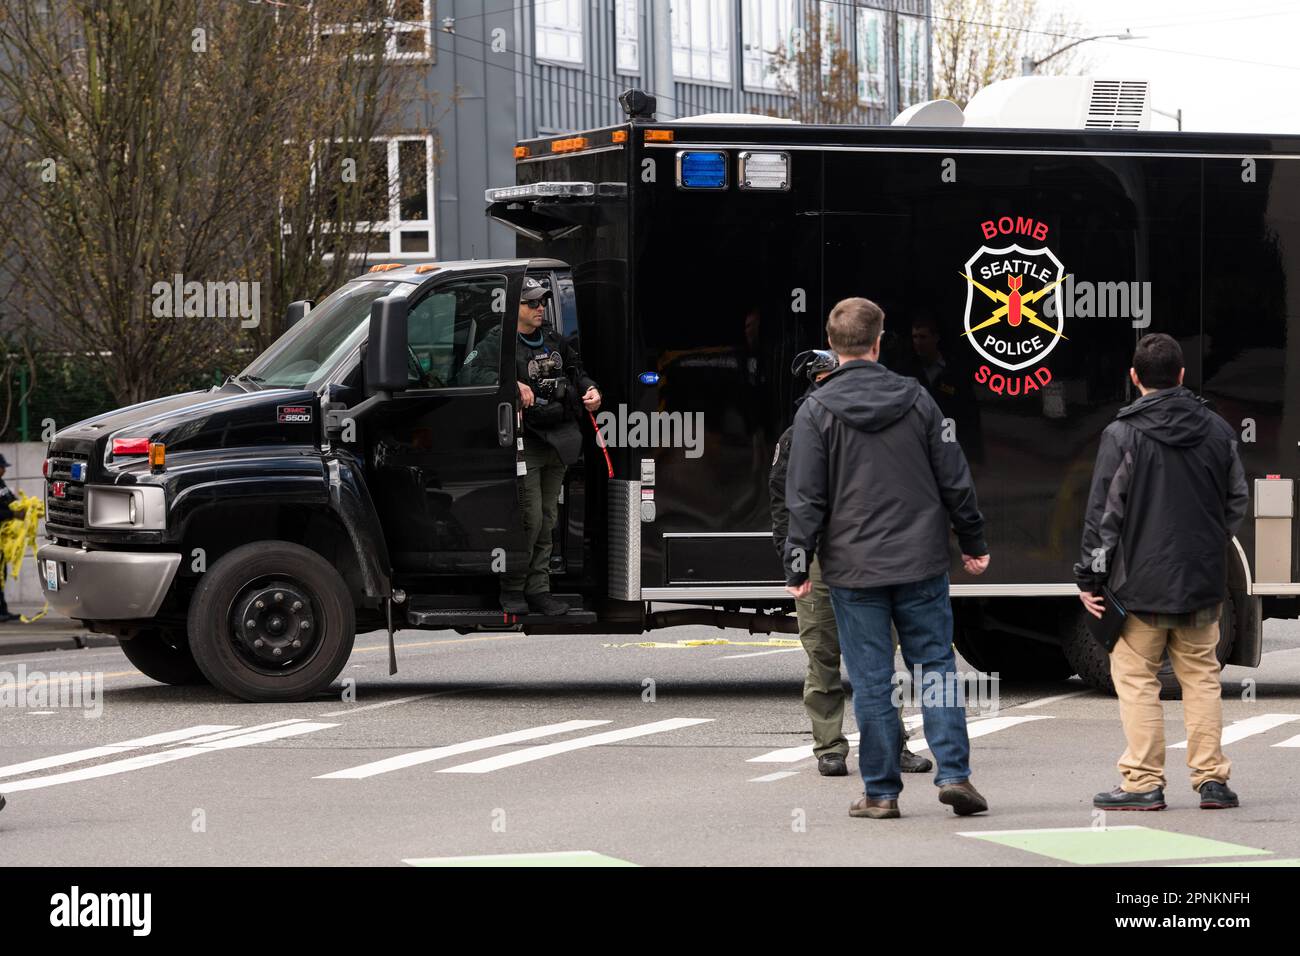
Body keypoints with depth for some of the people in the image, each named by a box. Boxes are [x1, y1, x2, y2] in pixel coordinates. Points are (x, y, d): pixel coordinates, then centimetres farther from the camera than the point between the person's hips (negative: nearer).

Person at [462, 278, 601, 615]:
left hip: (558, 443, 7)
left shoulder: (554, 341, 14)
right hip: (524, 444, -7)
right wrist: (513, 385, -35)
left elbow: (576, 371, 29)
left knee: (547, 520, 11)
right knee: (529, 518, -10)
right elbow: (474, 375, -24)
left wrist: (590, 390, 9)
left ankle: (538, 589, 18)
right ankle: (511, 590, 3)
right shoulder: (498, 343, -8)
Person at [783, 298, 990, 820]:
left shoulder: (817, 411, -6)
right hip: (922, 562, 2)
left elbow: (805, 500, -8)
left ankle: (881, 791, 5)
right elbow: (955, 479, 6)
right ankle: (954, 772, 1)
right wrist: (974, 543, 16)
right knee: (936, 665, 9)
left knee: (871, 680, 2)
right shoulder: (915, 399, 2)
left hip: (854, 569, -2)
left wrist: (797, 568, -1)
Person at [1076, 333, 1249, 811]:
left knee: (1136, 678, 4)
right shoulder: (1217, 430, 3)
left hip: (1142, 580, -4)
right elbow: (1237, 501, 11)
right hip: (1203, 579, 4)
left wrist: (1090, 576, -2)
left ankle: (1143, 782, 2)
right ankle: (1212, 779, 9)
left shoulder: (1122, 434, -10)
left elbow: (1103, 511, -9)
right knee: (1201, 676, 12)